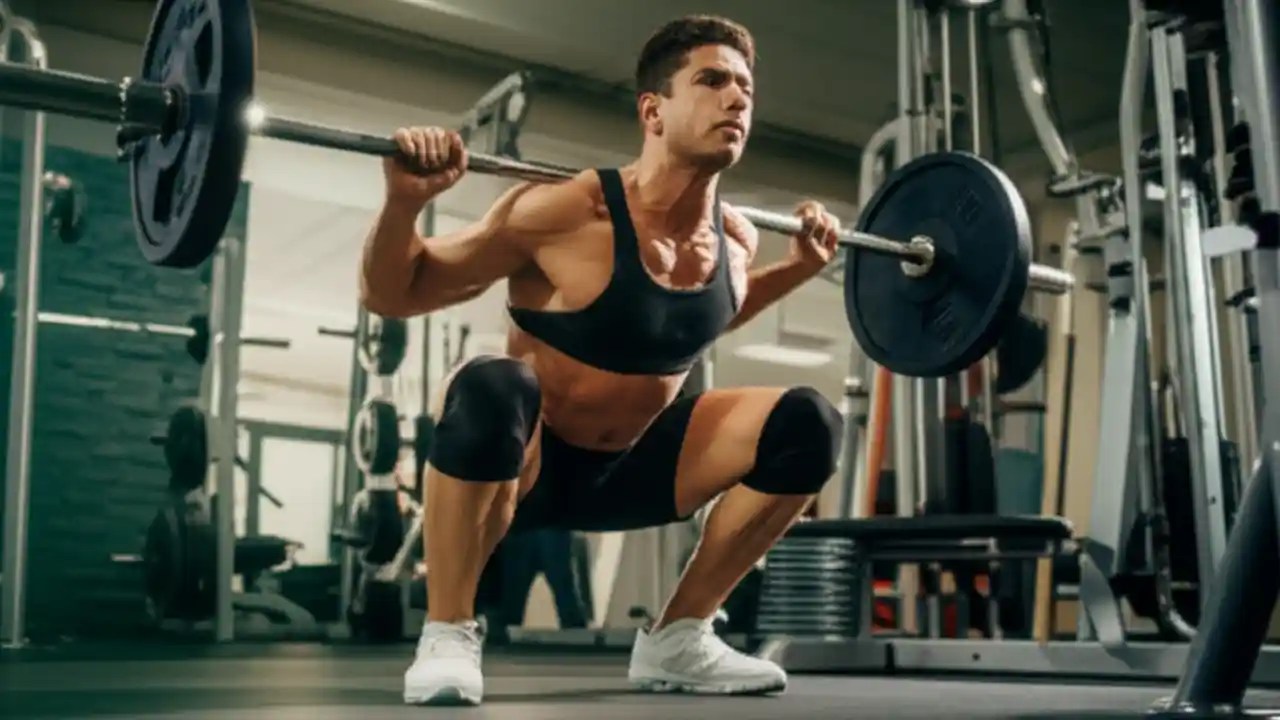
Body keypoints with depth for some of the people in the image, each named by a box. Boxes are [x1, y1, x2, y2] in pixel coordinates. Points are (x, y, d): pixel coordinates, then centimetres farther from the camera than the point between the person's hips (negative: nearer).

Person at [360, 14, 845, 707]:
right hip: (517, 464, -6)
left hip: (623, 467, 6)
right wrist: (404, 200, -33)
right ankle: (446, 636, -17)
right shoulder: (565, 214, -24)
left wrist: (799, 266, 14)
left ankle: (675, 638, 5)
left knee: (805, 422, -6)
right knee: (491, 386, -39)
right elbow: (388, 295, -15)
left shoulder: (735, 238, -4)